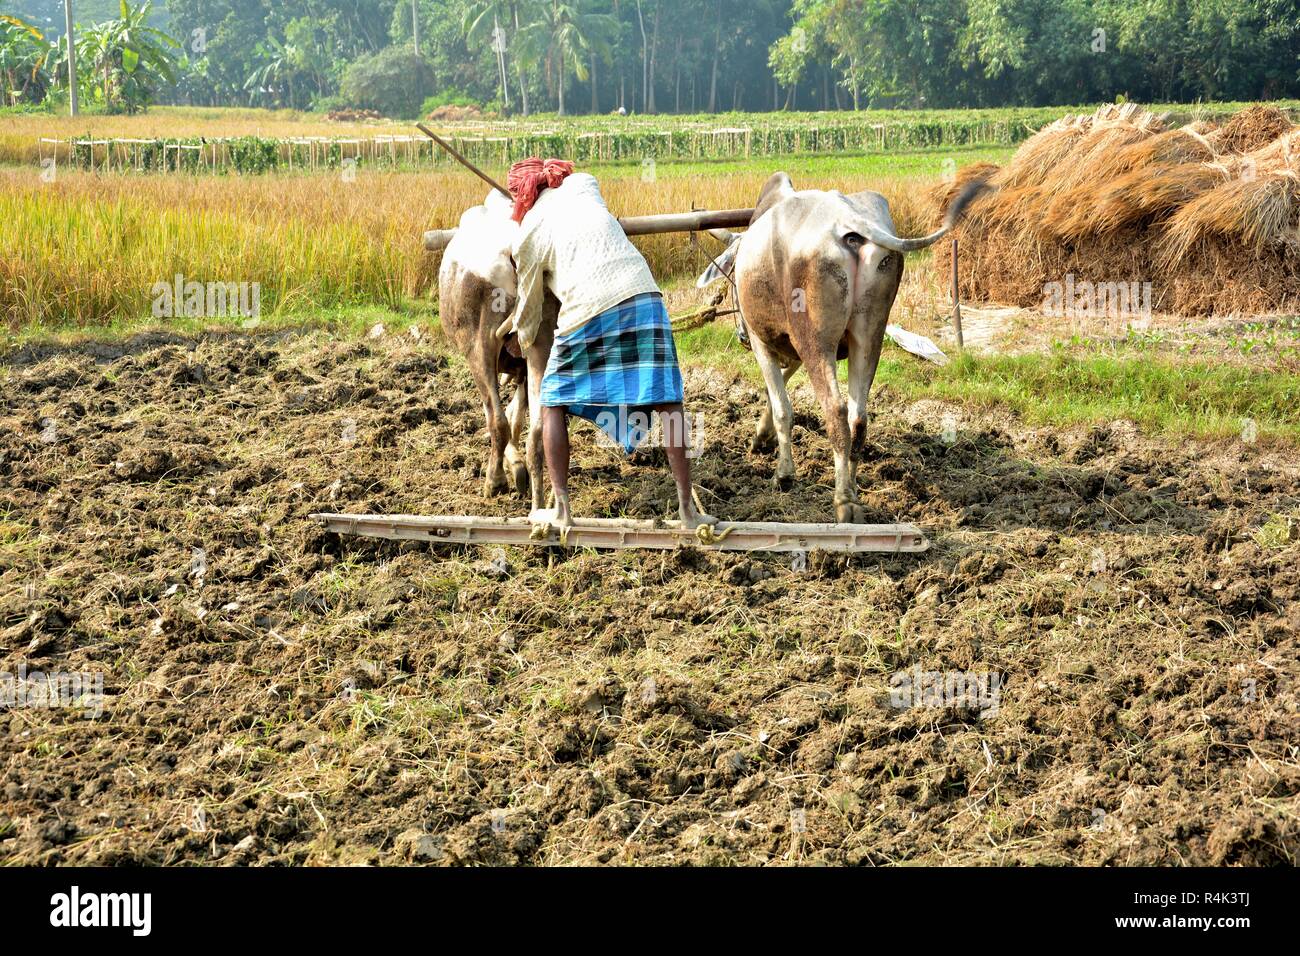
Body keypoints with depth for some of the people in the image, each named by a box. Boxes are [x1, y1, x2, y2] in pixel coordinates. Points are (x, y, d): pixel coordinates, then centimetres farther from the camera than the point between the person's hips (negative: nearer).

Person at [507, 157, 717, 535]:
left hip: (585, 314, -2)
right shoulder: (582, 185, 17)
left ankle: (561, 508, 11)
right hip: (642, 298, 2)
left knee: (553, 402, 16)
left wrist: (522, 339, 39)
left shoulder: (526, 235, 10)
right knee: (667, 402, 4)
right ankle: (687, 508, 2)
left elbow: (529, 302, 21)